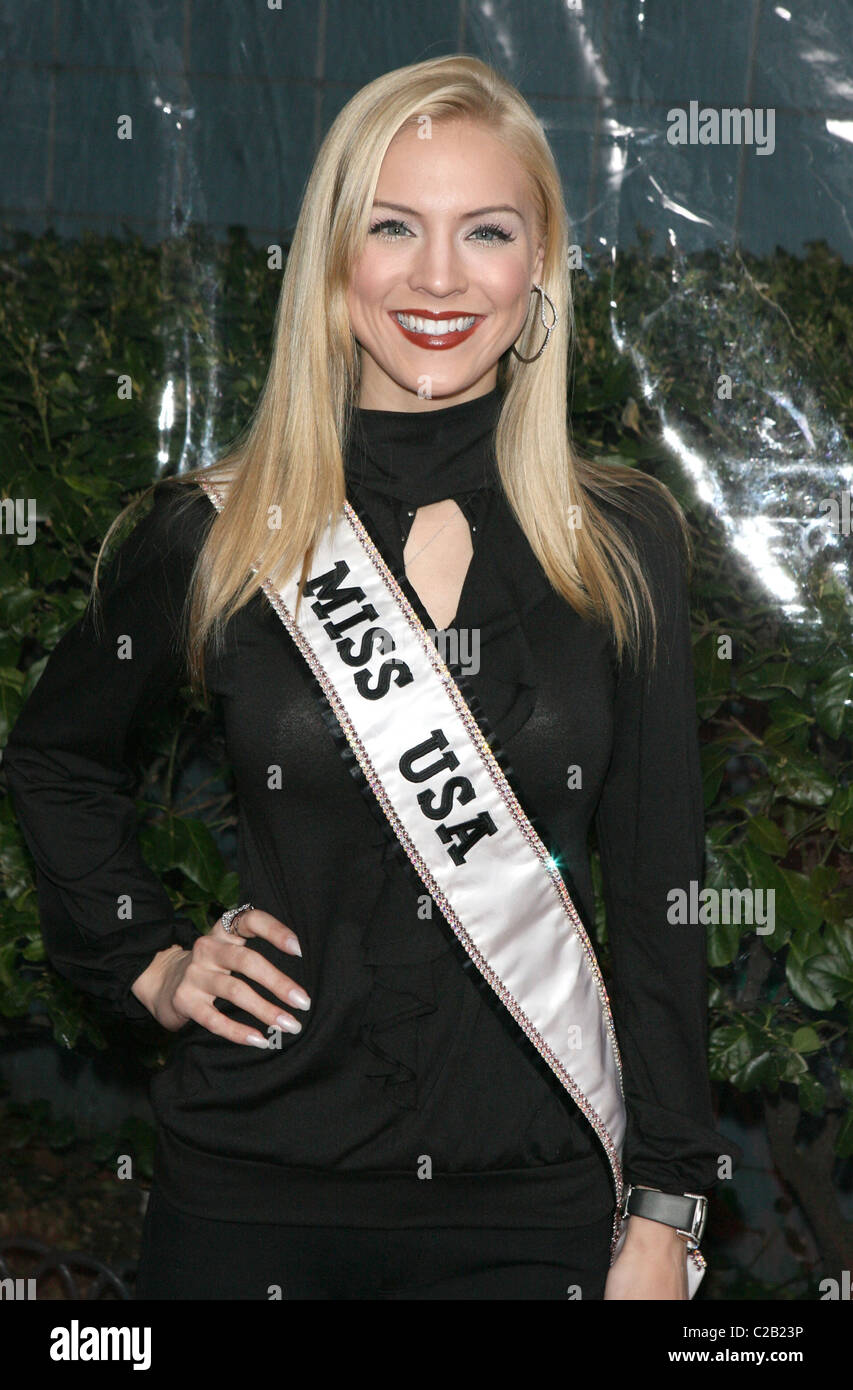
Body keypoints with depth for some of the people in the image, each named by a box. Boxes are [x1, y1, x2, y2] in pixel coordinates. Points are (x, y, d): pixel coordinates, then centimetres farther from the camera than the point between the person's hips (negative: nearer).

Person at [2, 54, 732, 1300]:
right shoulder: (213, 533, -2)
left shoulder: (624, 545, -1)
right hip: (255, 1190, 0)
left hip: (532, 1202, 0)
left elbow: (658, 896, 2)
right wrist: (148, 963, 5)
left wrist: (663, 1209, 0)